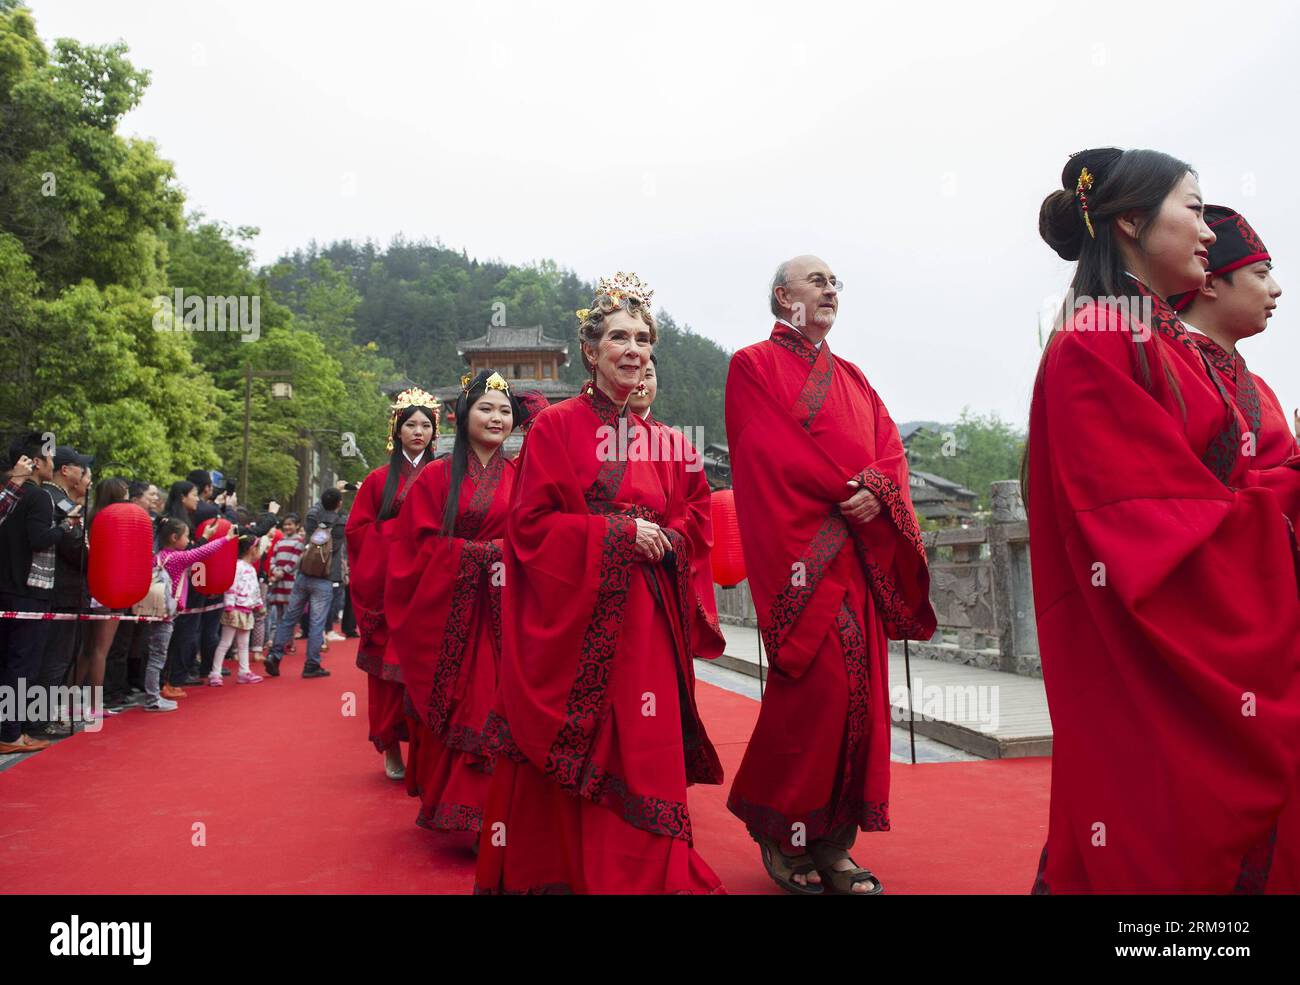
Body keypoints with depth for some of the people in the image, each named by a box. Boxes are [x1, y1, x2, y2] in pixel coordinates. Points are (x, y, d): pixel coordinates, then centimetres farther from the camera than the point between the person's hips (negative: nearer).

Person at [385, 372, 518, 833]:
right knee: (452, 705, 1)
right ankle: (451, 808, 13)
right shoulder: (436, 477, 6)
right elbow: (424, 544, -2)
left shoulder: (519, 478, 9)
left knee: (496, 704, -3)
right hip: (448, 609, 0)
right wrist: (486, 552, -10)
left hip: (502, 610, 1)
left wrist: (509, 558, -15)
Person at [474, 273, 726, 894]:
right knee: (567, 747, 1)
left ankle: (649, 875, 17)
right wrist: (619, 532, -13)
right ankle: (558, 870, 19)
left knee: (643, 752, 3)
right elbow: (531, 523, -7)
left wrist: (666, 539, -4)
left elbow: (692, 519, 17)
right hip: (571, 615, -4)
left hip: (643, 622, 4)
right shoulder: (555, 427, -1)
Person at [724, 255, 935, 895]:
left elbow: (890, 449, 11)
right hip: (797, 550, -6)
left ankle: (833, 844, 10)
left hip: (859, 552, 6)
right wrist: (848, 488, -9)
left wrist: (878, 493, -10)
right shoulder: (755, 366, 5)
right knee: (813, 687, -11)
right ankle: (783, 836, 7)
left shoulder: (851, 378, 24)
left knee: (859, 689, 1)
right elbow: (773, 454, -8)